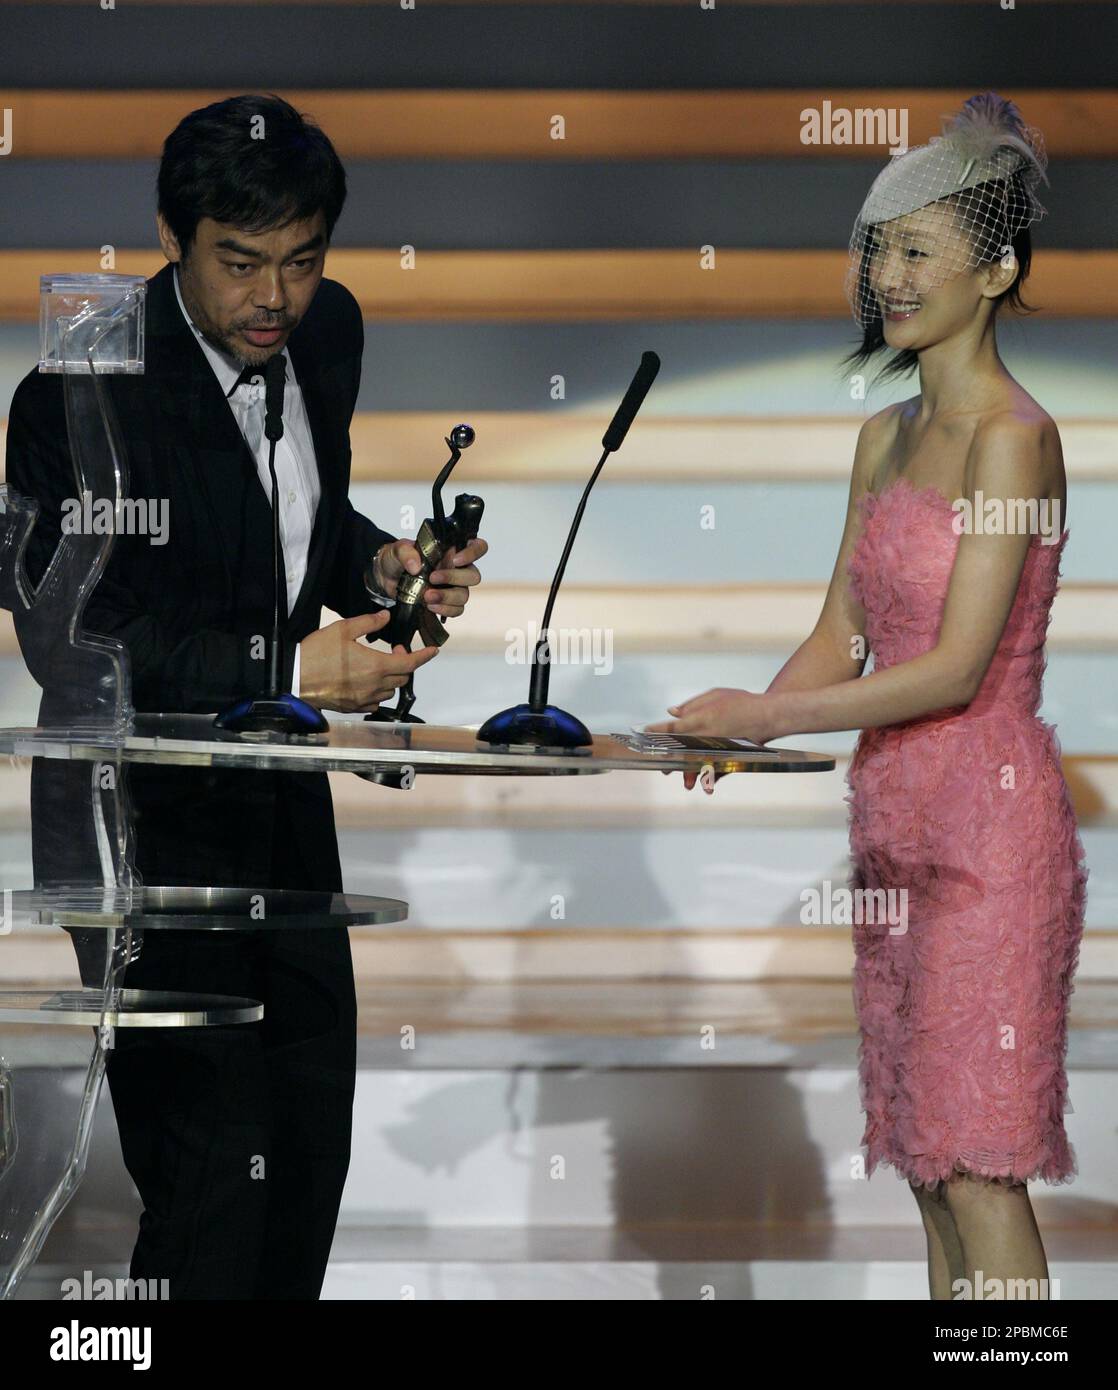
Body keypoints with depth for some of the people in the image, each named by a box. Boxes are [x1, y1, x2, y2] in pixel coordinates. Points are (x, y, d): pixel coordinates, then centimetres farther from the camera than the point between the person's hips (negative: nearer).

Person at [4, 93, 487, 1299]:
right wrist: (291, 672, -30)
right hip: (145, 818, -7)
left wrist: (379, 563, -3)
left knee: (311, 1147, 15)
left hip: (282, 799, 8)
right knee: (215, 1165, -9)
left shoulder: (326, 330, 1)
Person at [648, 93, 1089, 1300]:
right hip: (894, 822, 8)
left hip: (988, 821, -8)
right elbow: (841, 637, 13)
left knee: (979, 1168, -8)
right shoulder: (887, 437, 13)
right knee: (929, 1167, 9)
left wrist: (761, 715, -15)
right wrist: (737, 729, -5)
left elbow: (955, 669, -17)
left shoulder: (1011, 437, -12)